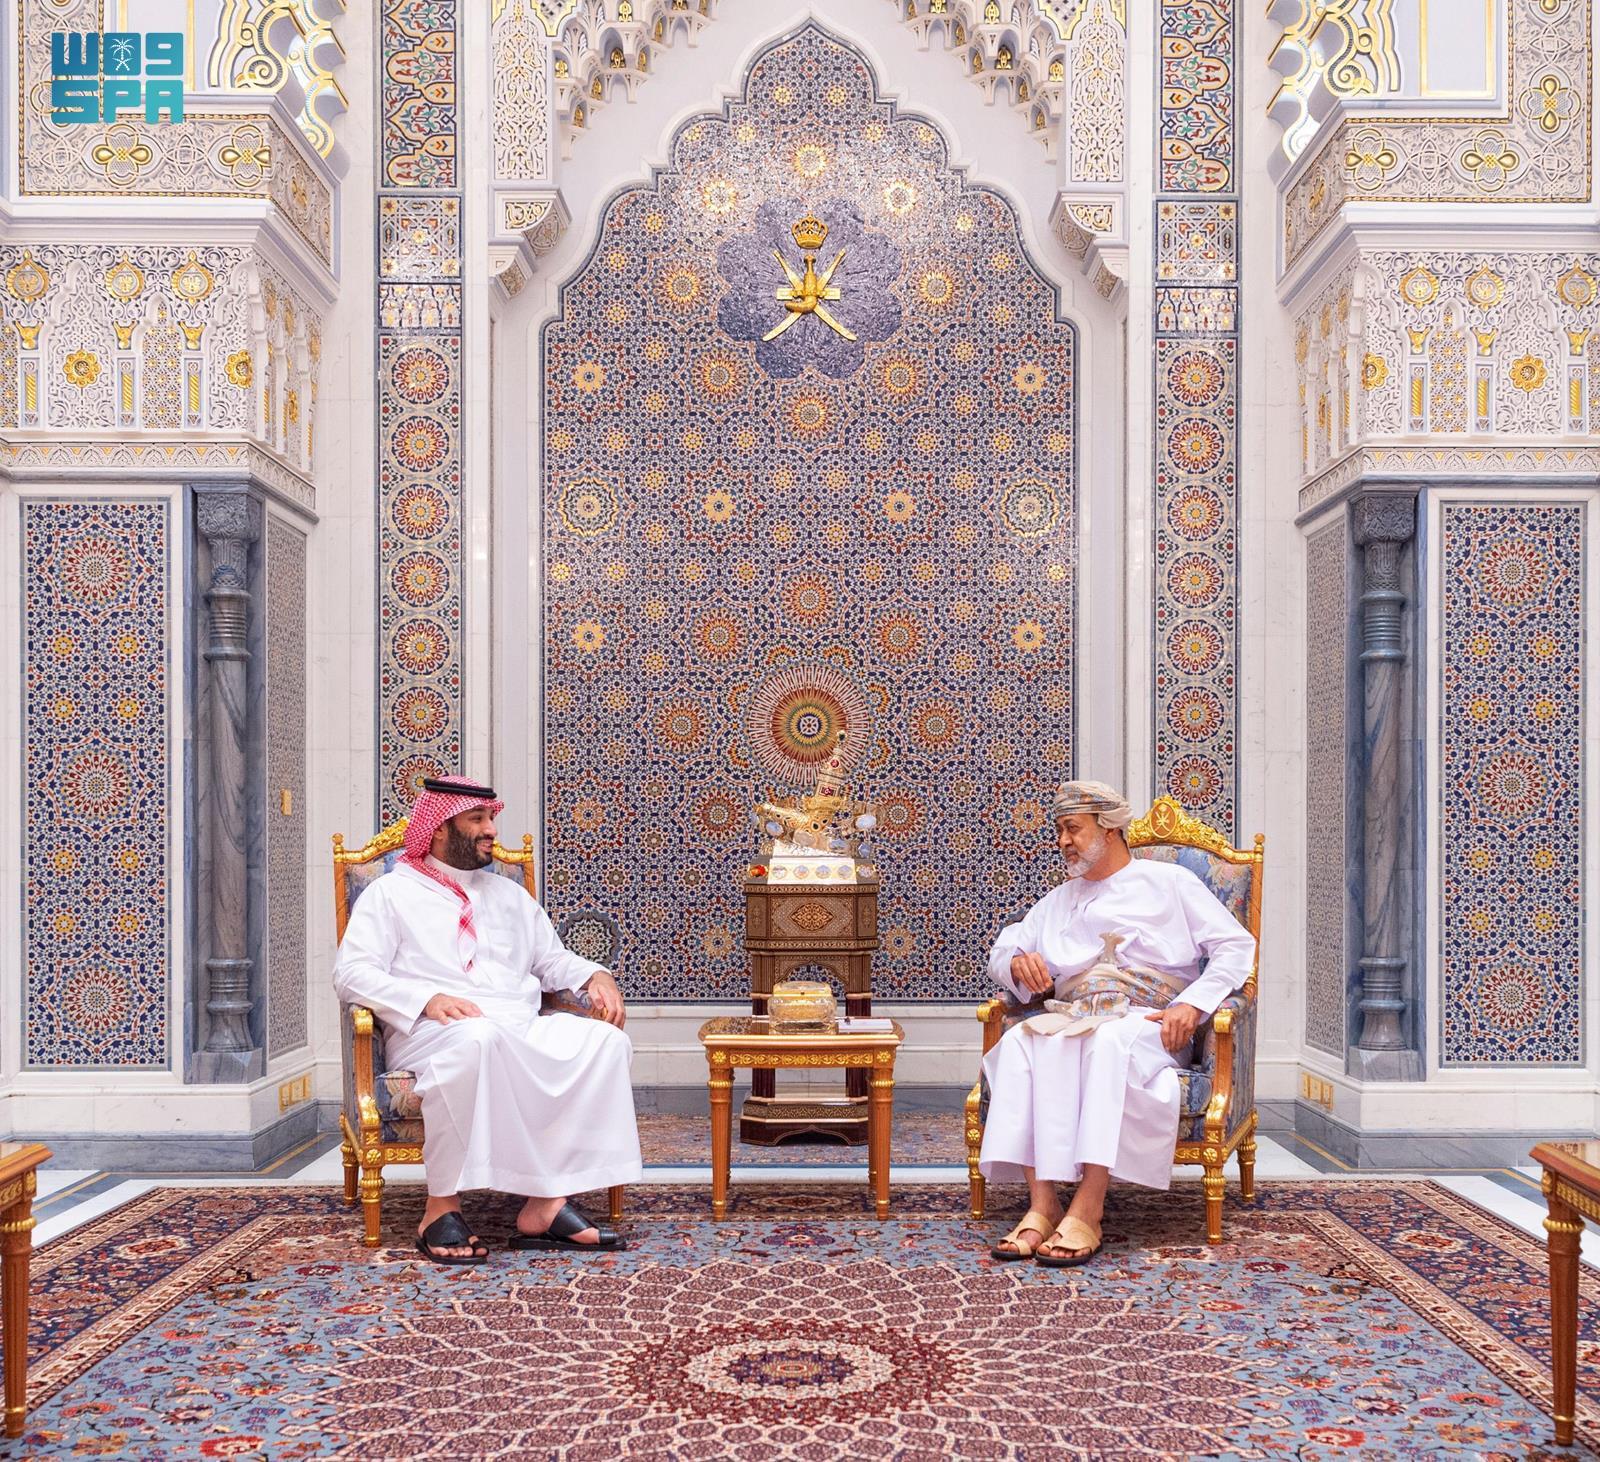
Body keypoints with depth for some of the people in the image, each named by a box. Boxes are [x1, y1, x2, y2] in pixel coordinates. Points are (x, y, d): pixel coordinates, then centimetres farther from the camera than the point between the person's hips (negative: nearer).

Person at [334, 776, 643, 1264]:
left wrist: (596, 976, 5)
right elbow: (352, 973, -2)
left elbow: (553, 960, 28)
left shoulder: (509, 895, 28)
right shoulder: (393, 891, 10)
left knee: (601, 1039, -23)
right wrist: (427, 999, -19)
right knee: (478, 1038, -41)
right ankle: (442, 1206, -32)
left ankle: (547, 1201, -28)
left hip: (520, 1030, 6)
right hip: (431, 1032, -5)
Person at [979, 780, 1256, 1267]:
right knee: (1021, 1041, -31)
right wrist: (1019, 962, 0)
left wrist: (1191, 1004, -10)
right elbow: (1001, 952, 25)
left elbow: (1237, 945, 6)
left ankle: (1087, 1210, -44)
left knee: (1109, 1041, -40)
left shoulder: (1168, 882, 15)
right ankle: (1042, 1203, -37)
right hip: (1073, 1018, 4)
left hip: (1147, 1023, -4)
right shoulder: (1059, 901, 29)